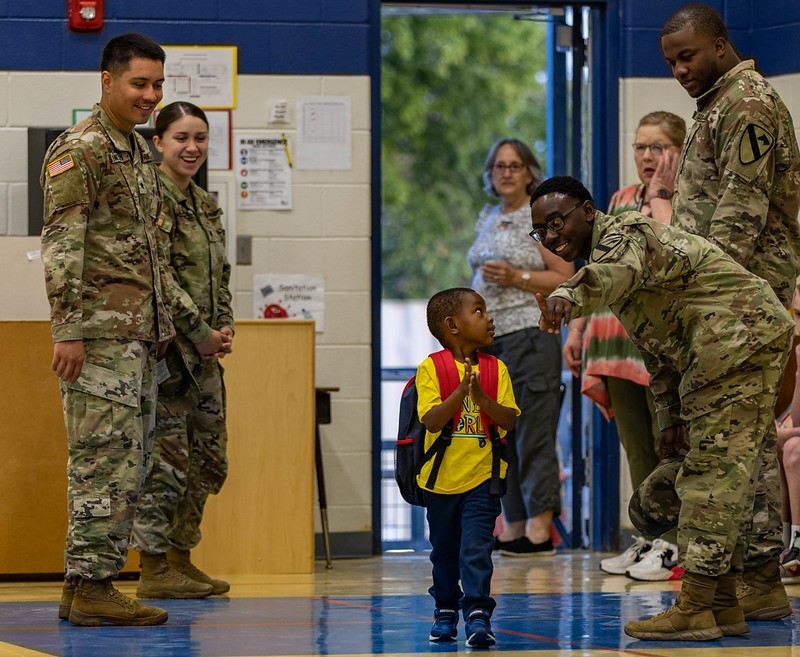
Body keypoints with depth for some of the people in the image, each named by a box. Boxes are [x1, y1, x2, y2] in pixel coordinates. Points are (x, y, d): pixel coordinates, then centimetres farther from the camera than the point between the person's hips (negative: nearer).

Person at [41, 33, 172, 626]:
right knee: (107, 460, -11)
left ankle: (86, 585, 13)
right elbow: (60, 244, -15)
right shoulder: (80, 150, -9)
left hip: (141, 334, 9)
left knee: (130, 465, 9)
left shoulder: (139, 152, 19)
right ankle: (90, 585, -9)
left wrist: (164, 321, 21)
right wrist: (68, 328, -21)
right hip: (100, 332, -9)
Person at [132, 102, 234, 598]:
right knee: (167, 457, -8)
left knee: (209, 459, 11)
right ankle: (155, 570, -3)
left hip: (204, 350, 9)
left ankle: (181, 558, 20)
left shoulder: (205, 204, 17)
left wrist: (225, 326, 4)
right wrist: (201, 332, -15)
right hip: (167, 346, -9)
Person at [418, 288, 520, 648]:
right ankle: (446, 609, 32)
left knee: (476, 547, -12)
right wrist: (462, 390, -28)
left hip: (482, 478, 0)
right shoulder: (430, 369, -7)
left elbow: (509, 419, -7)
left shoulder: (496, 369, 1)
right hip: (442, 478, 0)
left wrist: (481, 397, -23)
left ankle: (477, 614, -14)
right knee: (444, 550, 15)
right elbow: (431, 420, -18)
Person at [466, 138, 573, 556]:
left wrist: (517, 277, -16)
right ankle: (513, 528, 9)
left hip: (529, 336, -7)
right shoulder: (488, 218, 18)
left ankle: (539, 529, -10)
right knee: (501, 435, 6)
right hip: (487, 340, 8)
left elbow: (565, 279, -8)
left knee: (533, 431, -9)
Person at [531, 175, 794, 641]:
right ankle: (723, 607, 18)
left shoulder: (622, 232, -10)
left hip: (739, 335, -11)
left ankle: (695, 609, -17)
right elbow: (660, 348, 28)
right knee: (725, 470, 13)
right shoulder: (610, 251, 22)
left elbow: (617, 271, -38)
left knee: (716, 467, -13)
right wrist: (671, 418, 25)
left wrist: (569, 296, -57)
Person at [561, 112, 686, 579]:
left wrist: (661, 195, -10)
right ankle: (649, 536, 12)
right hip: (617, 340, 6)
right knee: (636, 447, 8)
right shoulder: (621, 200, 18)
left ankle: (674, 543, -4)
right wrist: (577, 328, 17)